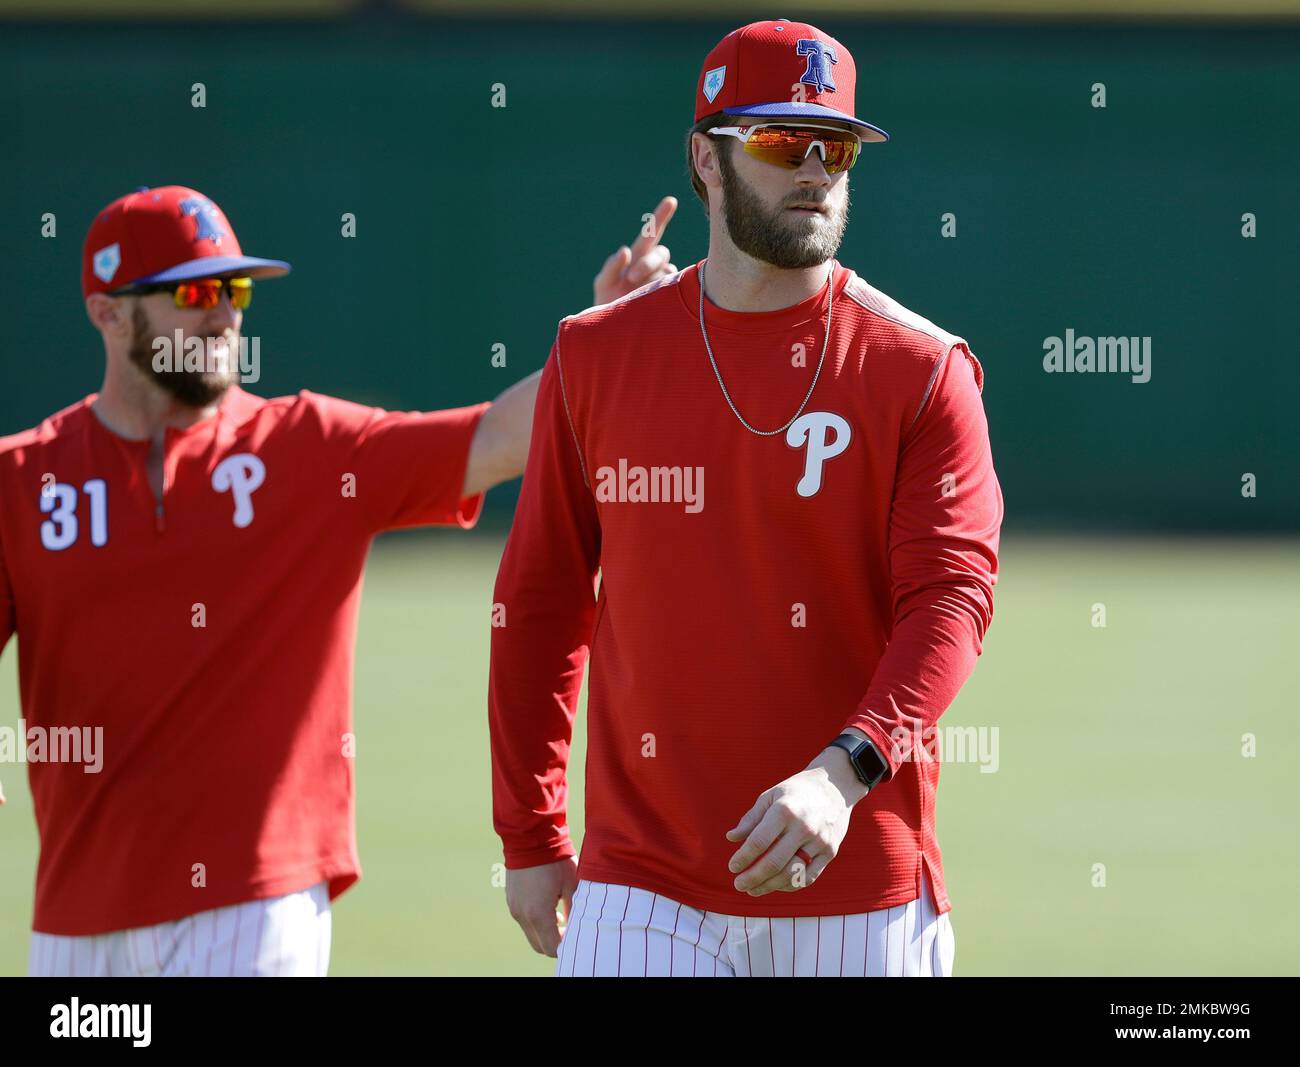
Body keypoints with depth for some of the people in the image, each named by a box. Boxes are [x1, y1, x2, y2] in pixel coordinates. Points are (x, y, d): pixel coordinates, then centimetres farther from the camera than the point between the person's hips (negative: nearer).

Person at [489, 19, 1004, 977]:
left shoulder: (919, 370, -1)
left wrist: (845, 771, -27)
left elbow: (953, 596, -11)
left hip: (862, 893, -1)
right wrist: (529, 835, 9)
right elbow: (540, 601, 11)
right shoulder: (598, 356, 6)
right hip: (644, 891, 1)